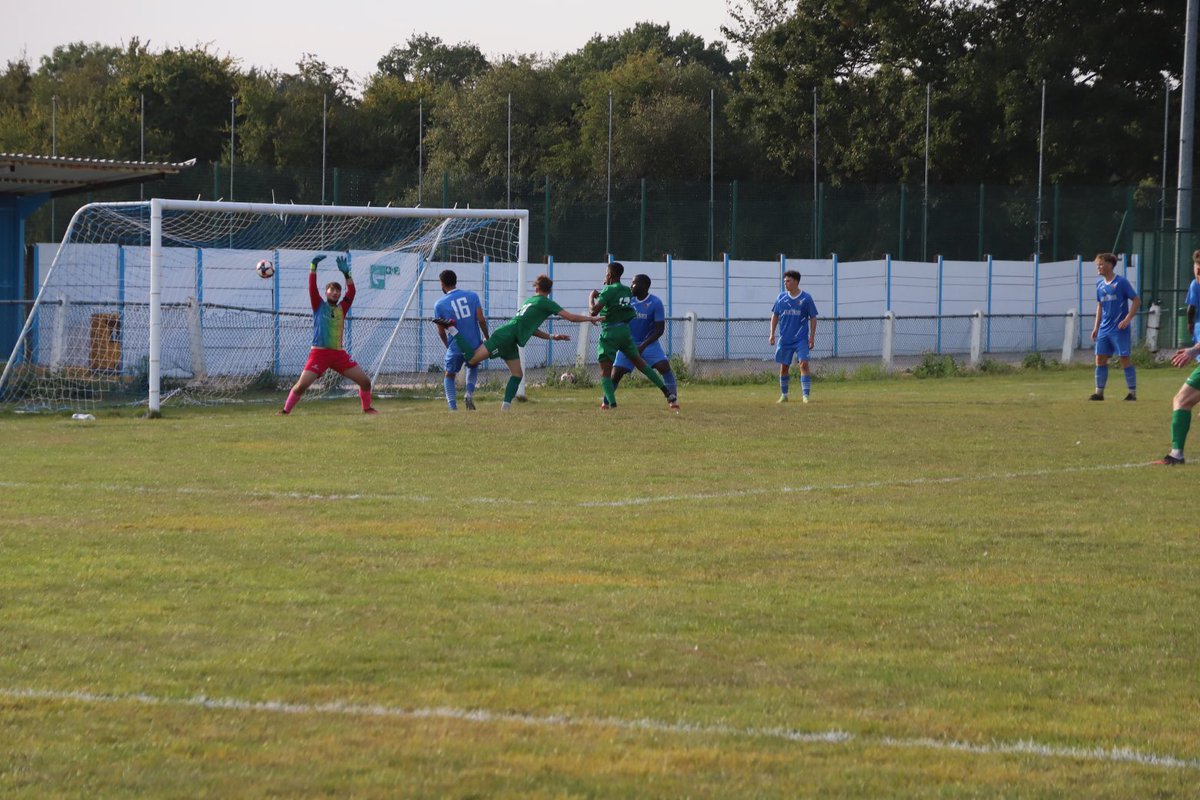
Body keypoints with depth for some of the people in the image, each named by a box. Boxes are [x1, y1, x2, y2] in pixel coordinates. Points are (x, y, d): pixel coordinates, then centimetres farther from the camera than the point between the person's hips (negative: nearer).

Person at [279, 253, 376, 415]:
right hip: (319, 352, -3)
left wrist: (346, 273, -9)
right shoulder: (319, 306, 7)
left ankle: (367, 408, 21)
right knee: (301, 385, -13)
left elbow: (351, 292, 1)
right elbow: (312, 288, -5)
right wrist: (313, 267, -15)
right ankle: (285, 410, 2)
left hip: (339, 353, 3)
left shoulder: (342, 309, 13)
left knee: (365, 381, 0)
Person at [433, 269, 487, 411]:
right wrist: (487, 338, 8)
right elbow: (481, 320, -6)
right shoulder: (472, 295, -1)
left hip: (456, 347, -2)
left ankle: (453, 406, 3)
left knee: (449, 376, 18)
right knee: (473, 367, 30)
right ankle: (469, 393, 5)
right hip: (475, 344, 2)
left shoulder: (439, 305, -3)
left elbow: (441, 332, 4)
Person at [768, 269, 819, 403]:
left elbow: (813, 318, 1)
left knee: (804, 364, -15)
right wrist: (772, 333, 4)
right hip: (784, 340, 3)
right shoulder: (781, 297, 4)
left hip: (801, 339, -3)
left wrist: (812, 337, -4)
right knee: (784, 367, 9)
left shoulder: (806, 298, -3)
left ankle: (806, 395, -13)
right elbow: (775, 316, 12)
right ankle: (783, 395, 24)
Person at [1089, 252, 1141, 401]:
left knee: (1125, 359, -4)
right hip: (1104, 329, 7)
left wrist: (1127, 319, -17)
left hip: (1120, 330, -7)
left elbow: (1137, 301, -8)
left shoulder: (1121, 282, -8)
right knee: (1100, 359, 3)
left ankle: (1132, 392, 3)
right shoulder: (1100, 284, 12)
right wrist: (1096, 327, 15)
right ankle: (1099, 392, 9)